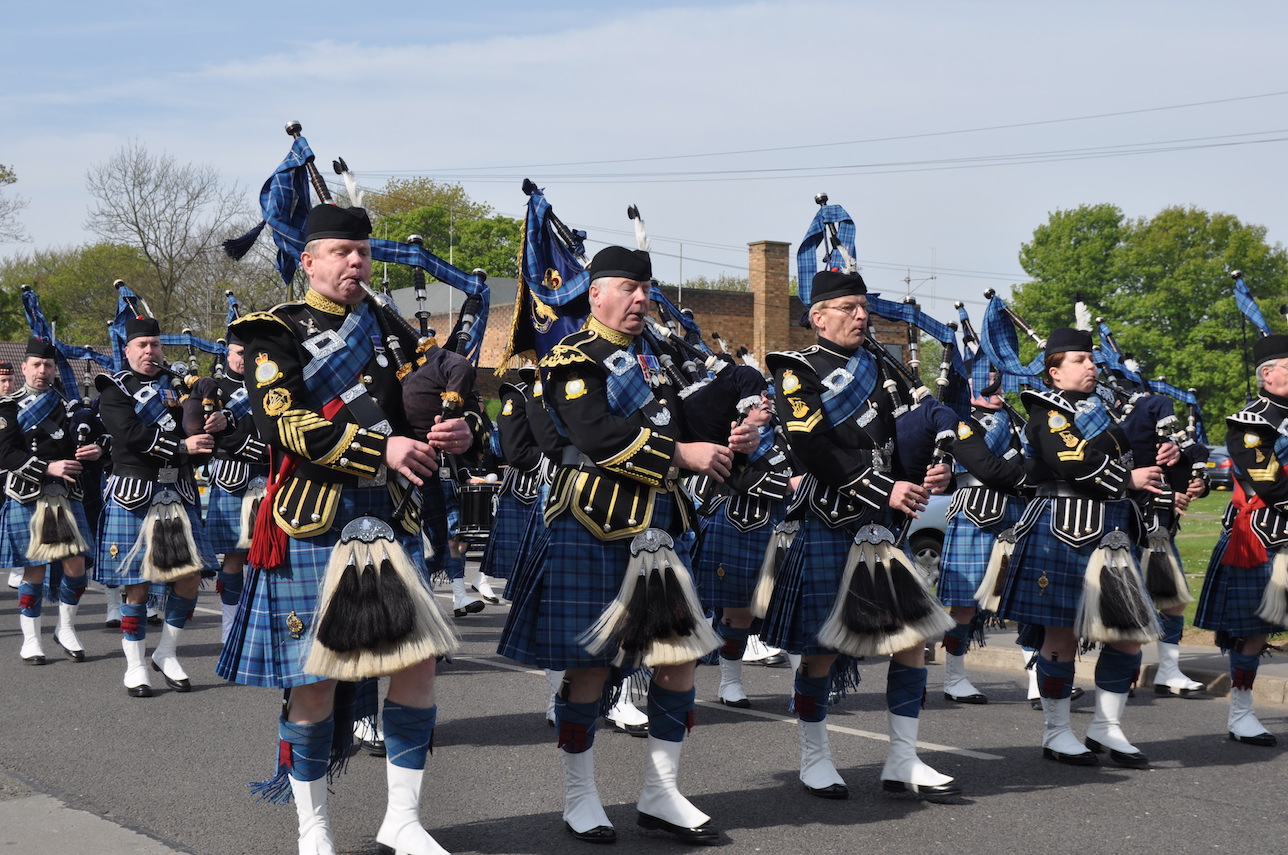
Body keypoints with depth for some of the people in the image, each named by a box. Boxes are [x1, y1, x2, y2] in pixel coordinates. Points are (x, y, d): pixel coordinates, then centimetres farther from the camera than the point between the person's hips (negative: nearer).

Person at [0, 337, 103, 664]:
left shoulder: (68, 404, 14)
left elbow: (78, 446, 16)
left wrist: (93, 451, -8)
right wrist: (48, 468, -21)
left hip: (67, 496, 4)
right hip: (27, 498, -3)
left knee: (76, 566, -2)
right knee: (35, 571, 0)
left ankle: (66, 630, 18)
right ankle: (31, 641, 13)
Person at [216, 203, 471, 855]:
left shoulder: (390, 332, 16)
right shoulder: (278, 332, -1)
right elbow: (280, 422, -16)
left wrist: (448, 434, -11)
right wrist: (381, 449, -24)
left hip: (390, 521, 5)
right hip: (313, 524, -5)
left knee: (419, 662, -1)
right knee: (316, 677, 0)